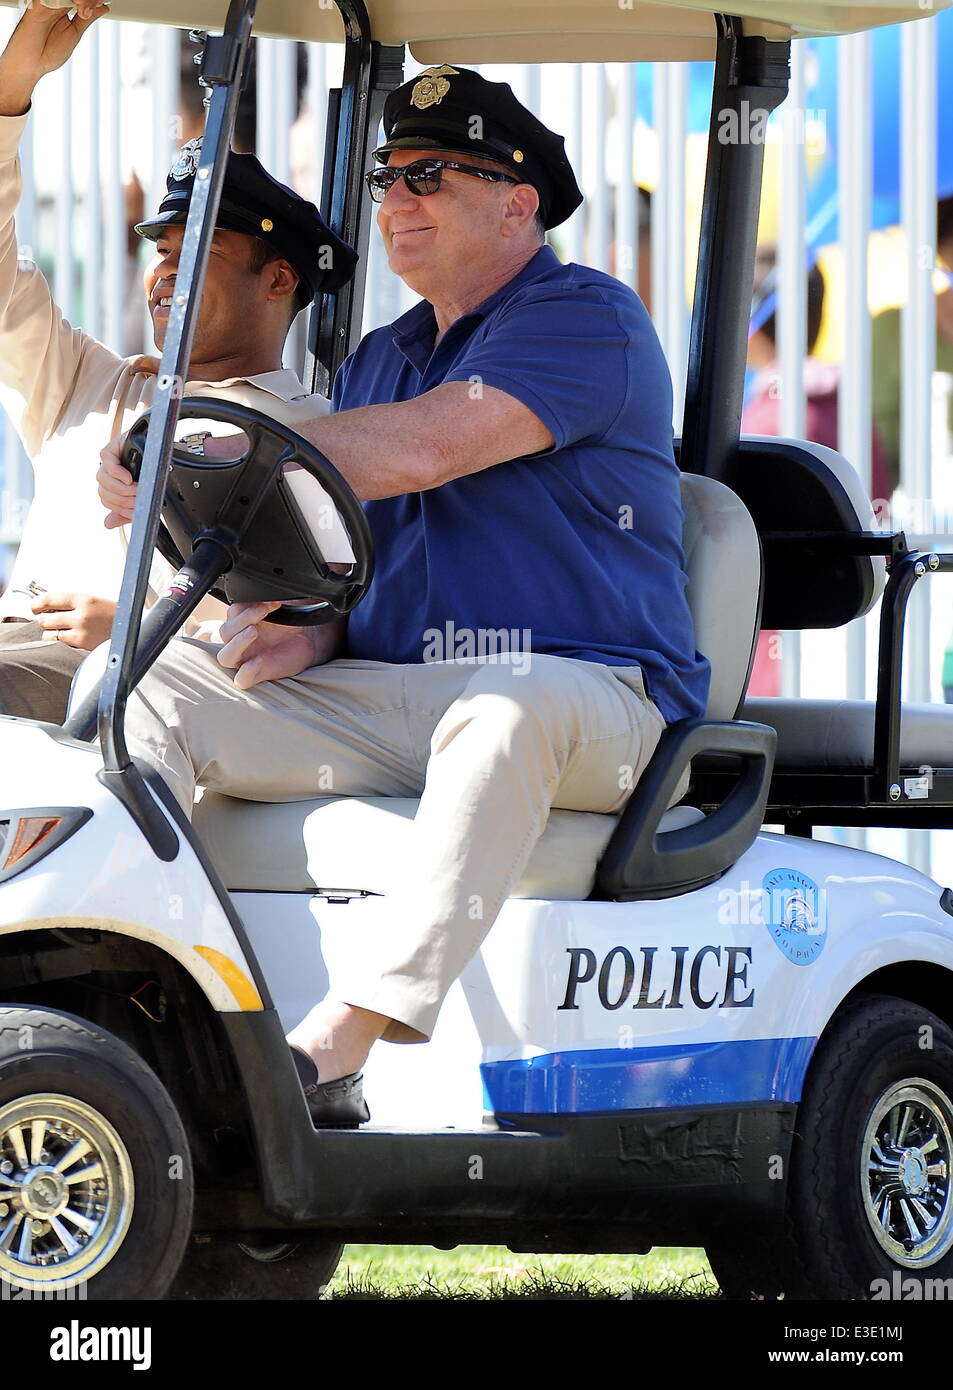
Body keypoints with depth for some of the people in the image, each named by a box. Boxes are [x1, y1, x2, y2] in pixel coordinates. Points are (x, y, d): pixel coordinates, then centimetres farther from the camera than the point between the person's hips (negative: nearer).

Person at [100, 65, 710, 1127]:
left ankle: (331, 1053, -48)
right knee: (155, 681, -11)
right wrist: (307, 627, -5)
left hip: (584, 695, -7)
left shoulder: (587, 318, -4)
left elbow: (422, 446, -19)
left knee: (503, 705, -41)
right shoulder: (377, 360, 23)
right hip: (379, 702, 7)